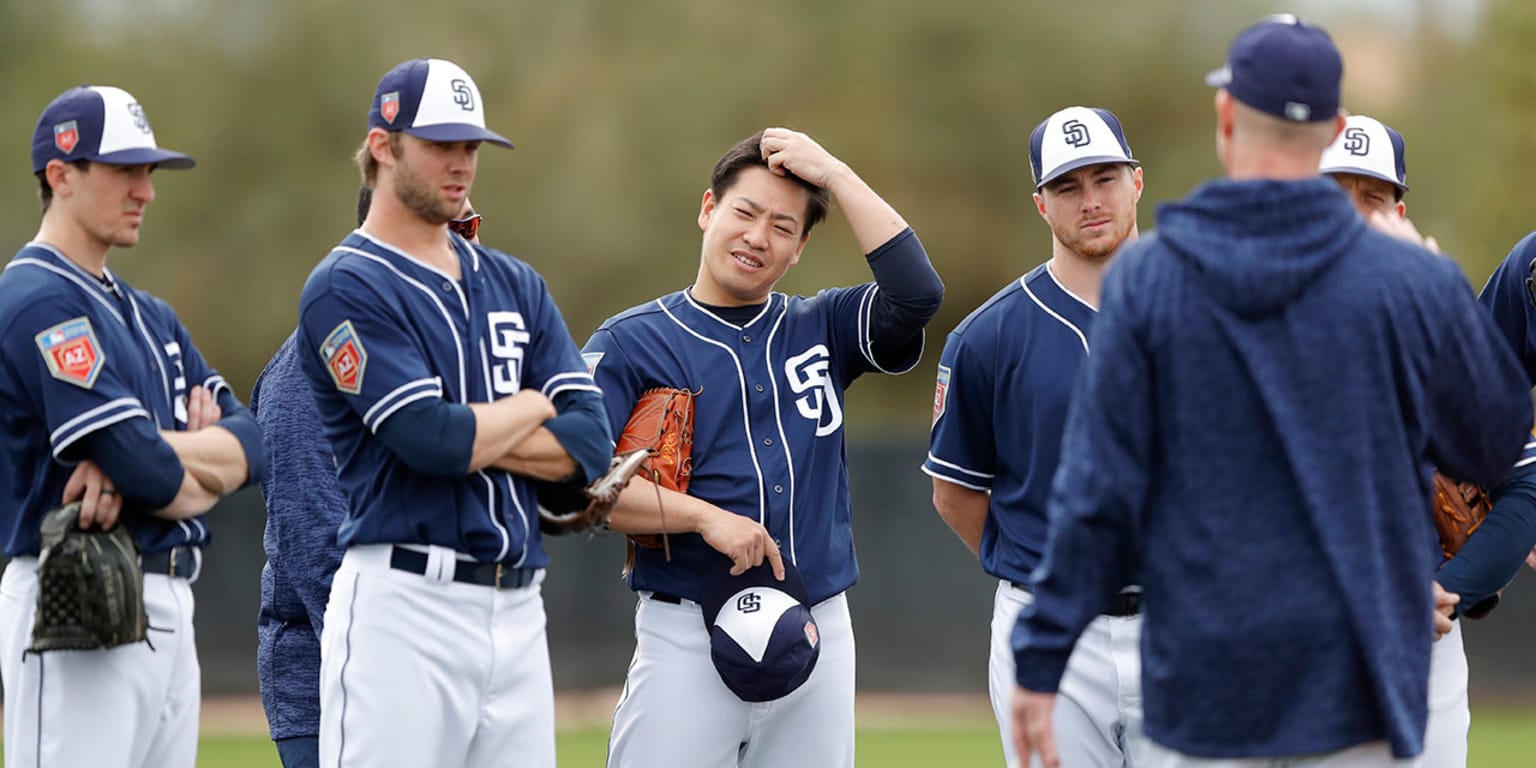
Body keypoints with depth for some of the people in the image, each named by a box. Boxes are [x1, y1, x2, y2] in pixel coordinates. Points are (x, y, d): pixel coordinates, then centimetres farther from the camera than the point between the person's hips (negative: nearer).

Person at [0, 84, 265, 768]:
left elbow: (250, 443, 7)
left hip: (169, 609, 9)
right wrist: (204, 471, 3)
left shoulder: (149, 314, 20)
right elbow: (144, 468, -19)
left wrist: (159, 452, -12)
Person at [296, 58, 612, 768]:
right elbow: (434, 441, -17)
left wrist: (470, 438, -8)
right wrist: (531, 406, 2)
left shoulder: (514, 284, 17)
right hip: (404, 607, -7)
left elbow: (590, 441, 6)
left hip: (520, 612, 7)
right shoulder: (346, 288, -5)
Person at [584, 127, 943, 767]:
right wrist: (706, 517, -17)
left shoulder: (819, 330, 15)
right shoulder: (629, 343, 4)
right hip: (688, 637, -4)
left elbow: (916, 292, -3)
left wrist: (833, 173, 1)